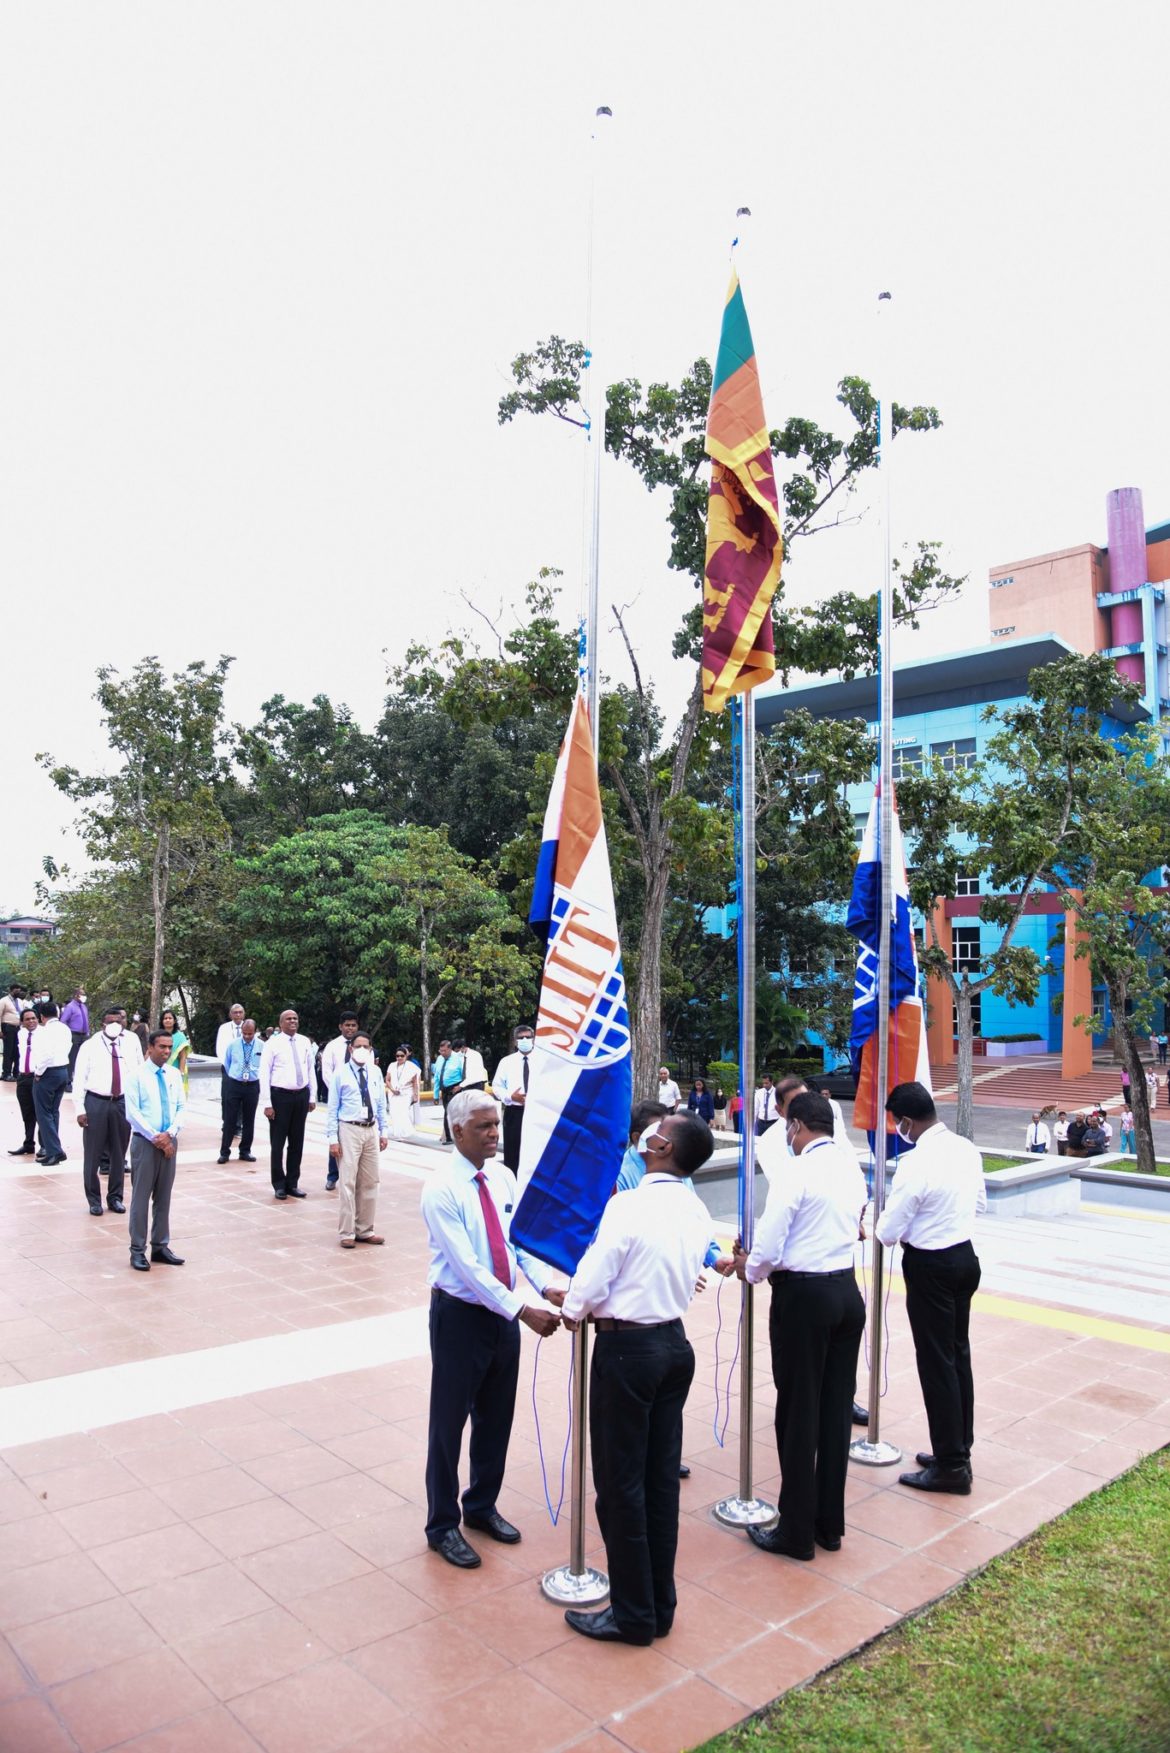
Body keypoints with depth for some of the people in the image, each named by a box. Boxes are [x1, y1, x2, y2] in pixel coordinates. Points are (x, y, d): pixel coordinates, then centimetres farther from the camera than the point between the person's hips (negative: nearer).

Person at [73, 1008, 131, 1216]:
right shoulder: (90, 1046, -3)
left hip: (121, 1102, 3)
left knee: (118, 1153, 11)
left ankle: (115, 1197, 24)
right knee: (93, 1153, 4)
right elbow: (79, 1078, -4)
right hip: (96, 1102, -3)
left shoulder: (128, 1047, 7)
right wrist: (79, 1109, -9)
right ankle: (94, 1199, 17)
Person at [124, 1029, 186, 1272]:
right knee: (141, 1196, 0)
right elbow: (132, 1112, -11)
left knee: (164, 1196, 10)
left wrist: (169, 1134, -9)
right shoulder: (137, 1075, -7)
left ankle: (160, 1247, 19)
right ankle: (138, 1250, 9)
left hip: (169, 1141, 5)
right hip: (144, 1142, -5)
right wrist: (155, 1137, -15)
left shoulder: (174, 1074, 7)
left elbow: (181, 1108, 7)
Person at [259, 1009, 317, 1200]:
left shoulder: (305, 1043, 6)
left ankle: (292, 1183, 21)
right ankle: (279, 1185, 15)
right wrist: (267, 1103, -11)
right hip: (280, 1095, -4)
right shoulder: (273, 1044, -6)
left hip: (301, 1095, 4)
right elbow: (264, 1074, -7)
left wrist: (312, 1097, 10)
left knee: (297, 1142, 10)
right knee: (278, 1142, 3)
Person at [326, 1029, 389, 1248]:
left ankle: (365, 1230, 22)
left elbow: (381, 1104, 11)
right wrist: (332, 1138, -10)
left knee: (370, 1183, 11)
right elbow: (332, 1108, -5)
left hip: (371, 1130, 5)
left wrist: (384, 1131, 7)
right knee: (348, 1182, -2)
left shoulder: (375, 1072, 6)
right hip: (349, 1130, -4)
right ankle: (347, 1233, 9)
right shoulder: (341, 1073, -5)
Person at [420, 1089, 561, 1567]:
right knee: (449, 1421, 8)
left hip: (503, 1312, 6)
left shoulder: (503, 1177, 0)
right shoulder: (440, 1189, -20)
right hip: (460, 1314, -6)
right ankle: (442, 1526, 28)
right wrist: (524, 1310, -28)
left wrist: (547, 1287, -19)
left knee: (496, 1417, 19)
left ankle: (482, 1506, 40)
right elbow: (468, 1267, -25)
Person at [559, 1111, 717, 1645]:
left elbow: (591, 1281, -17)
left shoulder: (628, 1205, -21)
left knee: (621, 1483, 8)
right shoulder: (697, 1212, 1)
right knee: (661, 1478, 17)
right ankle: (660, 1605, 29)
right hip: (675, 1344, 7)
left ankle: (633, 1615, 21)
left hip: (627, 1350, -7)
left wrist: (572, 1310, 5)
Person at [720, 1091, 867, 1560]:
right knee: (836, 1408, 15)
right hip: (847, 1292, 7)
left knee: (797, 1412, 5)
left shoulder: (796, 1172, -16)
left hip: (803, 1297, -7)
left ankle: (797, 1532, 17)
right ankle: (830, 1524, 27)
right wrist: (757, 1261, 17)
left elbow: (768, 1249, -18)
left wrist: (747, 1267, 5)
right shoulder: (853, 1168, 6)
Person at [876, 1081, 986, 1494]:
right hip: (965, 1256, 8)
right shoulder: (967, 1149, -2)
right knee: (959, 1355, 18)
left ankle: (950, 1466, 15)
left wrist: (881, 1225, 4)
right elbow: (980, 1204, 14)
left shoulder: (917, 1165, -26)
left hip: (930, 1267, -8)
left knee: (936, 1363, 4)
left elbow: (887, 1233, -17)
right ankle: (959, 1451, 31)